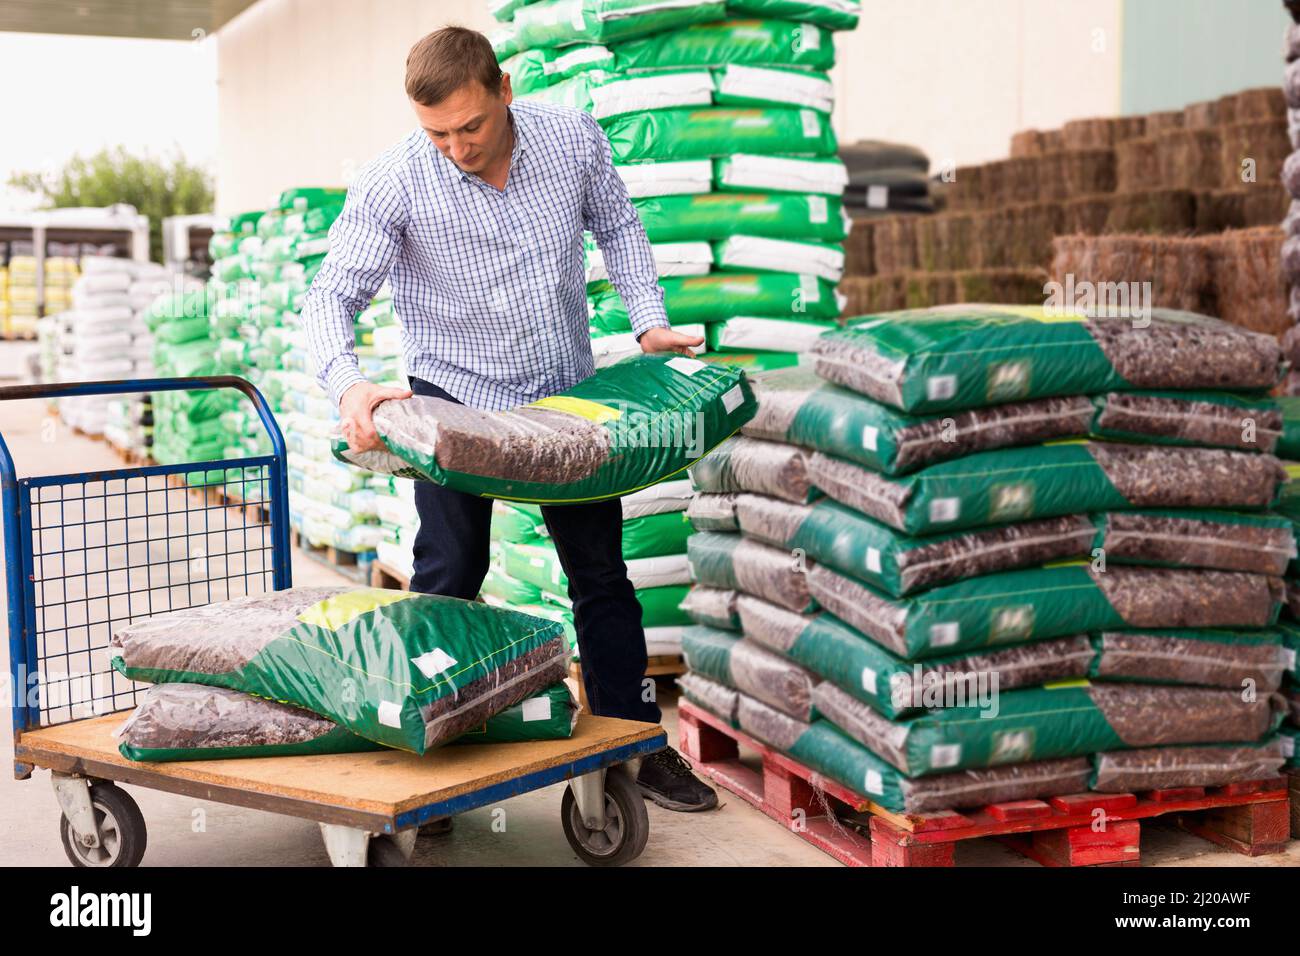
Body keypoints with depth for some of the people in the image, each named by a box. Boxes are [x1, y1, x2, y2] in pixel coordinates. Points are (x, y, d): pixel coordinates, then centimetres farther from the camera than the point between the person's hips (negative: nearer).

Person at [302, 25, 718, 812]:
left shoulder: (574, 139, -11)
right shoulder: (395, 183, -19)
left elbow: (619, 228, 7)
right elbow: (331, 296, -22)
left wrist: (649, 320, -5)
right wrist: (349, 385, -41)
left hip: (568, 393, 3)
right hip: (457, 398, -3)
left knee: (602, 571, 10)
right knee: (449, 577, -4)